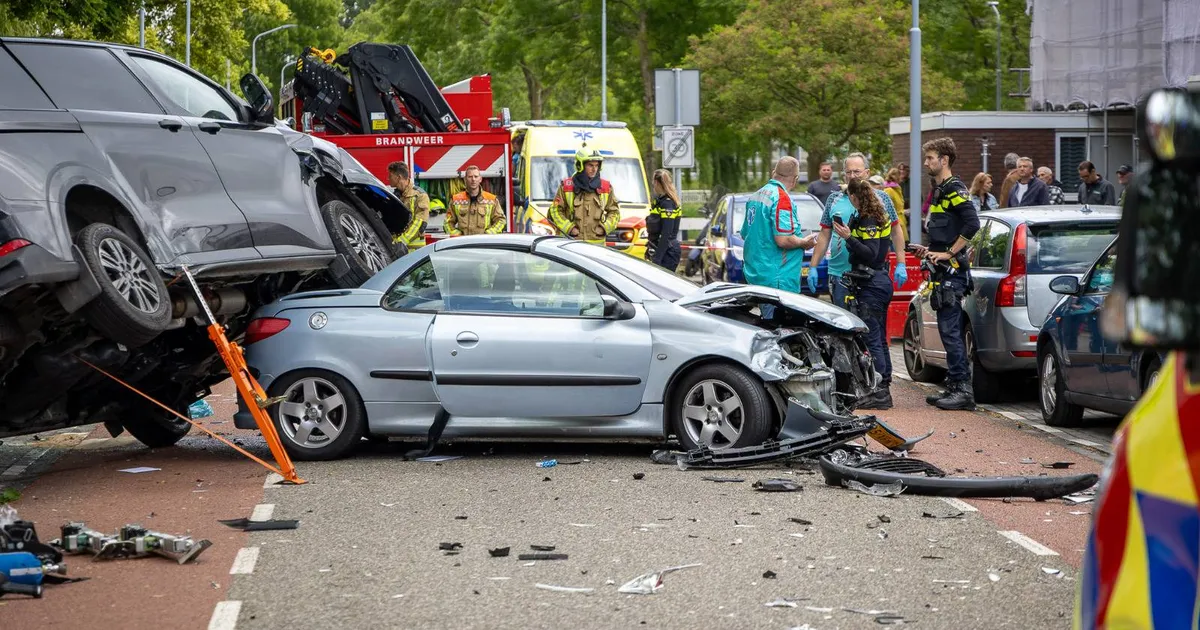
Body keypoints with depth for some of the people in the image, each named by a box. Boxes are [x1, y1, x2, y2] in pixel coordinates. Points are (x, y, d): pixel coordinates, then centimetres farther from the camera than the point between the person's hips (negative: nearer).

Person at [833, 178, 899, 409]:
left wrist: (849, 238, -27)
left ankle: (879, 392, -11)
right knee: (880, 339, 14)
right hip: (881, 281, 10)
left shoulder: (867, 221, -15)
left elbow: (871, 253, -22)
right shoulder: (880, 217, 14)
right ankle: (884, 389, 18)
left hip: (871, 286, -10)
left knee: (872, 339, -9)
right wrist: (849, 233, 22)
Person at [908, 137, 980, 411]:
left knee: (950, 330, -11)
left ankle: (963, 390, -11)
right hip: (944, 271, 11)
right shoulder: (940, 189, 20)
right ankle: (954, 387, 16)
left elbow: (972, 224, -23)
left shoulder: (954, 188, -11)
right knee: (948, 330, 12)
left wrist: (949, 253, -20)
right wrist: (930, 251, 17)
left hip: (953, 270, -11)